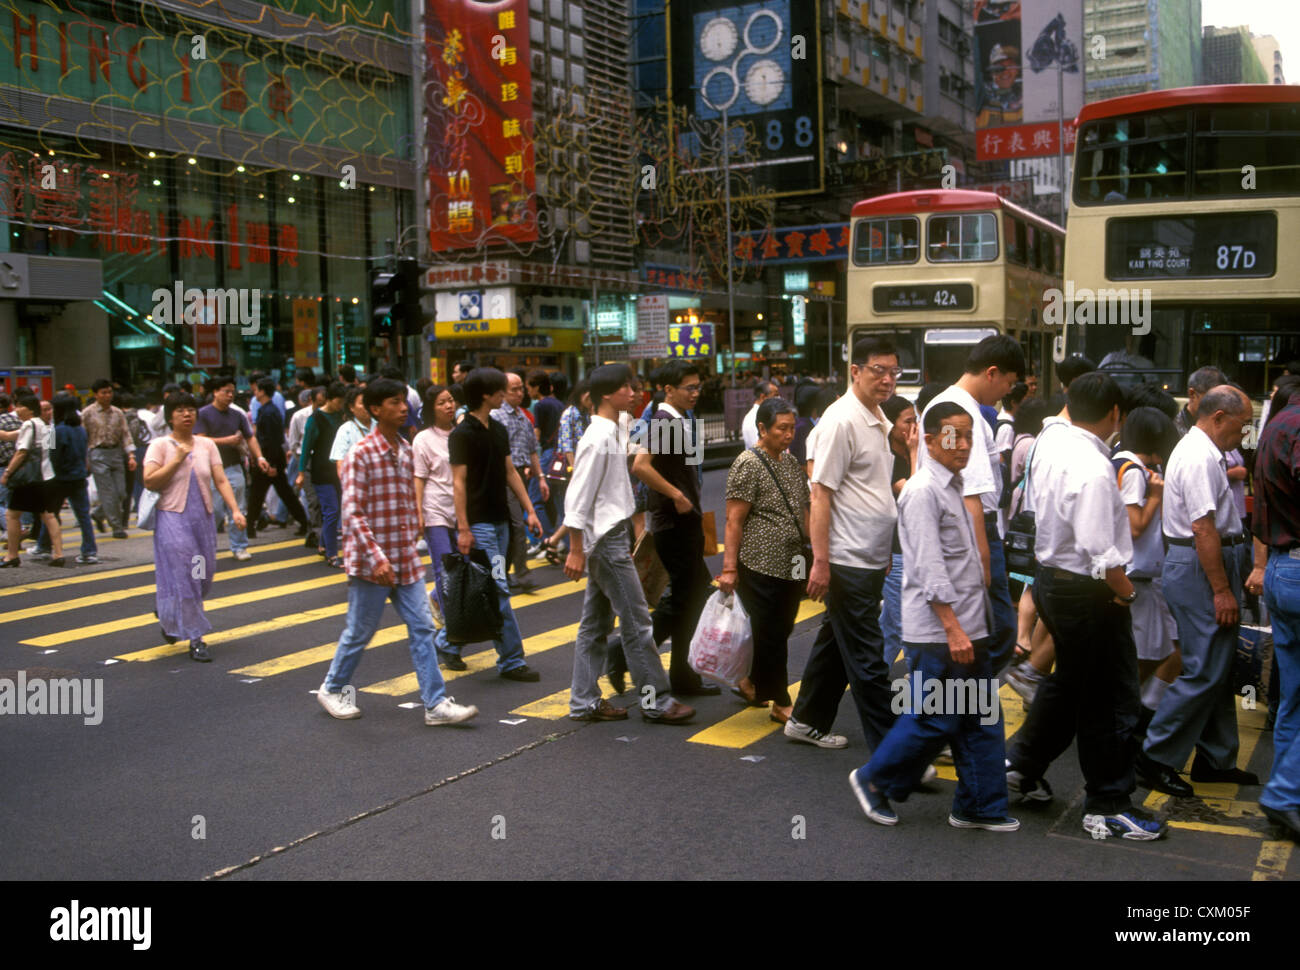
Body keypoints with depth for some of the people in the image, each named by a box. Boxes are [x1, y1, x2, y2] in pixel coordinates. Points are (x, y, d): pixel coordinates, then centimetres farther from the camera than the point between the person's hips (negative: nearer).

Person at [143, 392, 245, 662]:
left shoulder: (207, 445, 8)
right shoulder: (160, 445, -3)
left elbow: (221, 480, 2)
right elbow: (149, 482, -13)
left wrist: (235, 510, -10)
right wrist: (178, 459, -15)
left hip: (203, 518, 5)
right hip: (172, 518, -4)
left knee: (203, 577, 10)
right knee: (182, 577, -6)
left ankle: (167, 612, 38)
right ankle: (195, 640, 1)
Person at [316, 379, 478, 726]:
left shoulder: (405, 450, 8)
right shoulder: (361, 453, -14)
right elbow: (352, 513, -18)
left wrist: (410, 547, 17)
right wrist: (376, 557, -25)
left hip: (405, 559, 6)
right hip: (371, 562, -6)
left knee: (422, 627, 2)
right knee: (360, 631, 7)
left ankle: (436, 704, 4)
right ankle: (333, 689, 30)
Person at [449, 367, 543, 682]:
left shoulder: (499, 429, 13)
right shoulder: (462, 434, -11)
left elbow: (510, 472, 16)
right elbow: (459, 482, -13)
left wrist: (529, 510, 11)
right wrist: (463, 528, -16)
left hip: (500, 520, 8)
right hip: (478, 523, -8)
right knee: (498, 589, -9)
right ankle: (511, 661, -5)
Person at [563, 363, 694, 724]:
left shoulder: (610, 433, 15)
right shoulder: (597, 438, -16)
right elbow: (577, 497, -18)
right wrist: (576, 550, -19)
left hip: (611, 536, 10)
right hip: (607, 539, -10)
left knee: (596, 623, 11)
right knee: (637, 621, -5)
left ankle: (585, 701, 17)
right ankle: (656, 701, 1)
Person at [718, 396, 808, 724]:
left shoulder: (792, 463, 13)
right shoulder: (748, 464, -11)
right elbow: (734, 521, -13)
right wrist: (729, 568, -17)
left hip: (792, 565, 8)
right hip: (761, 565, -8)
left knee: (780, 631, 13)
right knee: (771, 635, 0)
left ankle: (752, 683, 32)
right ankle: (781, 703, 10)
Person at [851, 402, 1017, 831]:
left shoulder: (953, 487, 15)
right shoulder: (923, 491, -15)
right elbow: (929, 567, -20)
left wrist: (974, 626, 20)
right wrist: (952, 628, -22)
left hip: (969, 627, 9)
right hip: (937, 633, -9)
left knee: (981, 719, 11)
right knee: (934, 720, -1)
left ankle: (979, 807, 21)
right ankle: (873, 780, 17)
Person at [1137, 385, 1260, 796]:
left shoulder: (1200, 451, 17)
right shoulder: (1200, 457, -16)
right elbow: (1203, 528, -22)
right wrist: (1222, 590, -21)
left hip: (1199, 563, 11)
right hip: (1199, 568, -11)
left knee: (1218, 669, 15)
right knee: (1206, 672, -9)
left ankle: (1216, 759, 23)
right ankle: (1155, 759, -3)